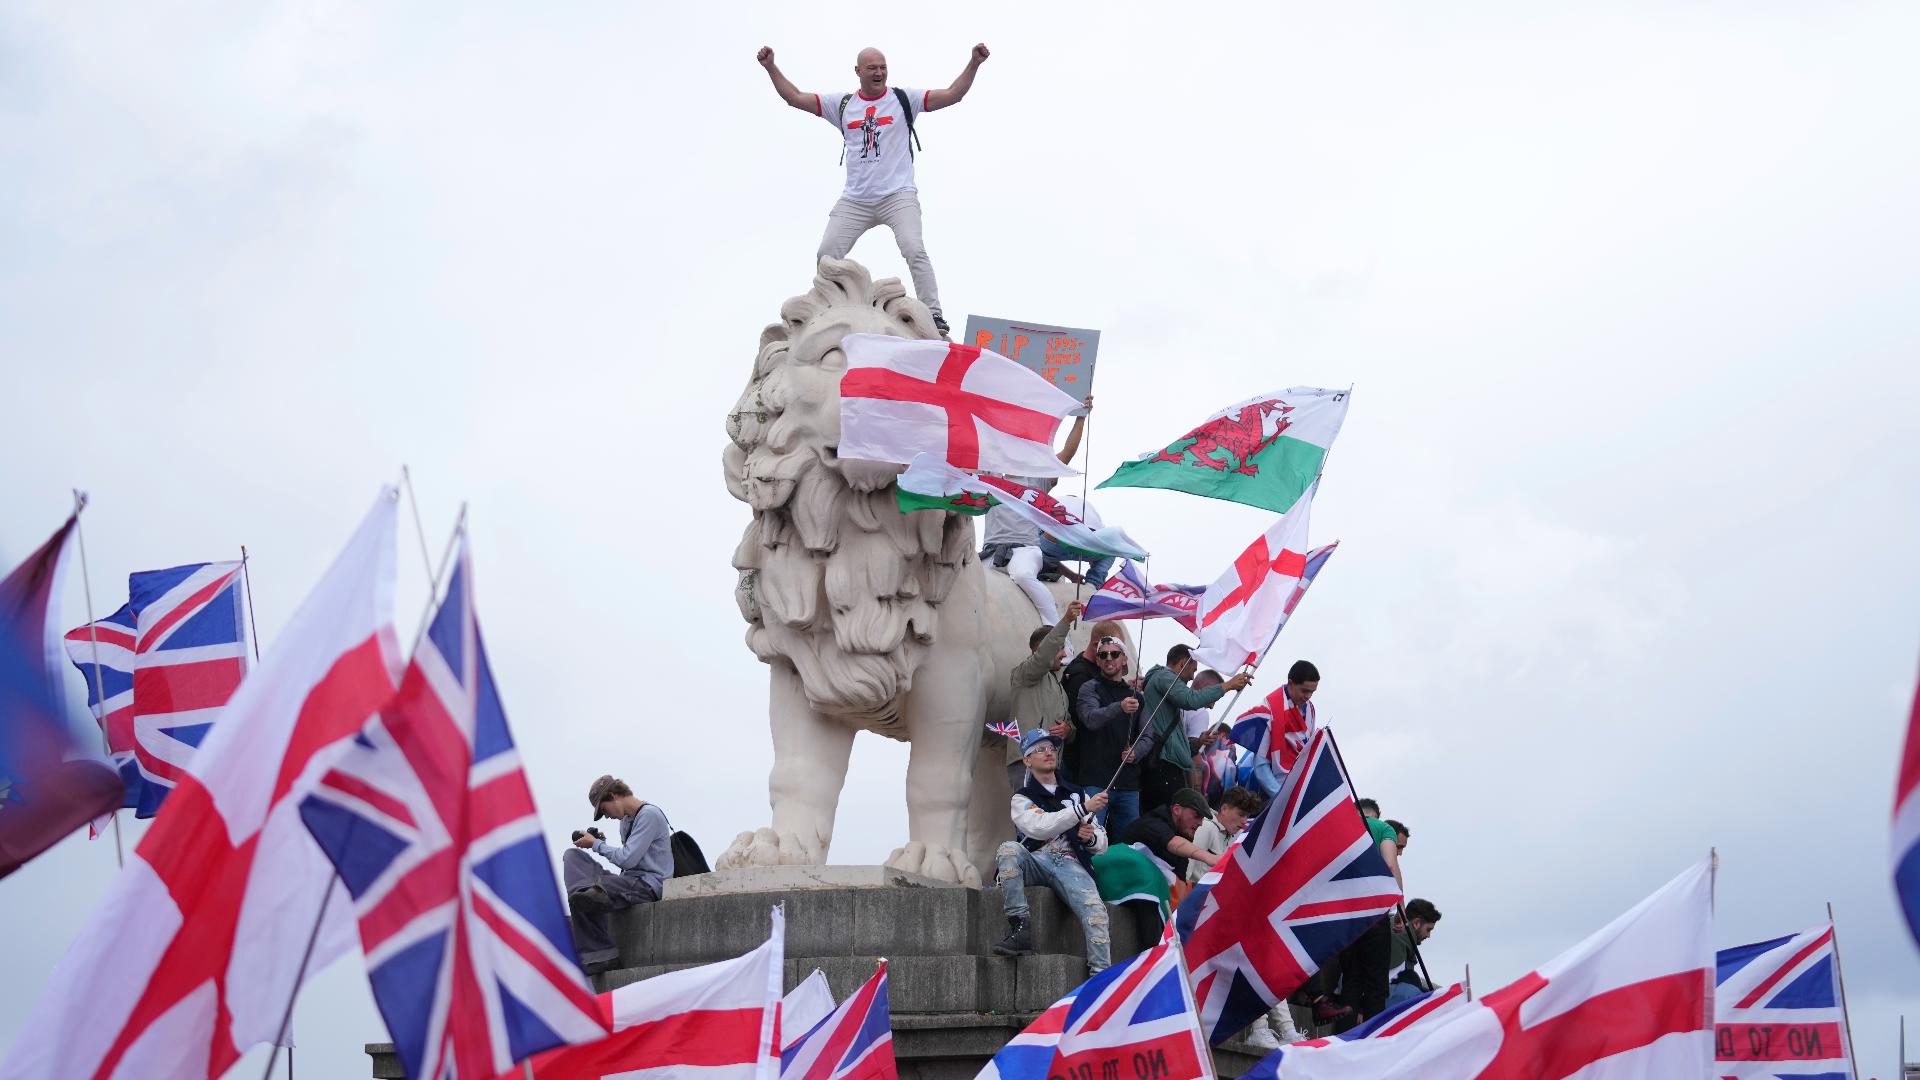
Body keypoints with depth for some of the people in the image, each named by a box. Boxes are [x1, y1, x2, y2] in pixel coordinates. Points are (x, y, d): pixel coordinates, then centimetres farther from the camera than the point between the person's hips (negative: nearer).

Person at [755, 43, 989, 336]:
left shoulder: (904, 100, 2)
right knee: (827, 255, 0)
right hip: (854, 201, 4)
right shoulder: (842, 104, 10)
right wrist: (771, 68, 5)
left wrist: (974, 64, -18)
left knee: (914, 250, -22)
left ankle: (934, 316, -20)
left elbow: (952, 95, -7)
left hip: (898, 196, -4)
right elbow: (795, 98, 12)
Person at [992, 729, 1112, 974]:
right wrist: (1083, 809, -16)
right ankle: (1019, 928, -32)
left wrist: (1091, 837, -3)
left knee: (1094, 909, -29)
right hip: (1036, 860, -1)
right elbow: (1039, 828, -9)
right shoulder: (1023, 799, 14)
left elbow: (1102, 845, 23)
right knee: (1008, 849, -33)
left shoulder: (1077, 795, 24)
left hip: (1071, 864, 1)